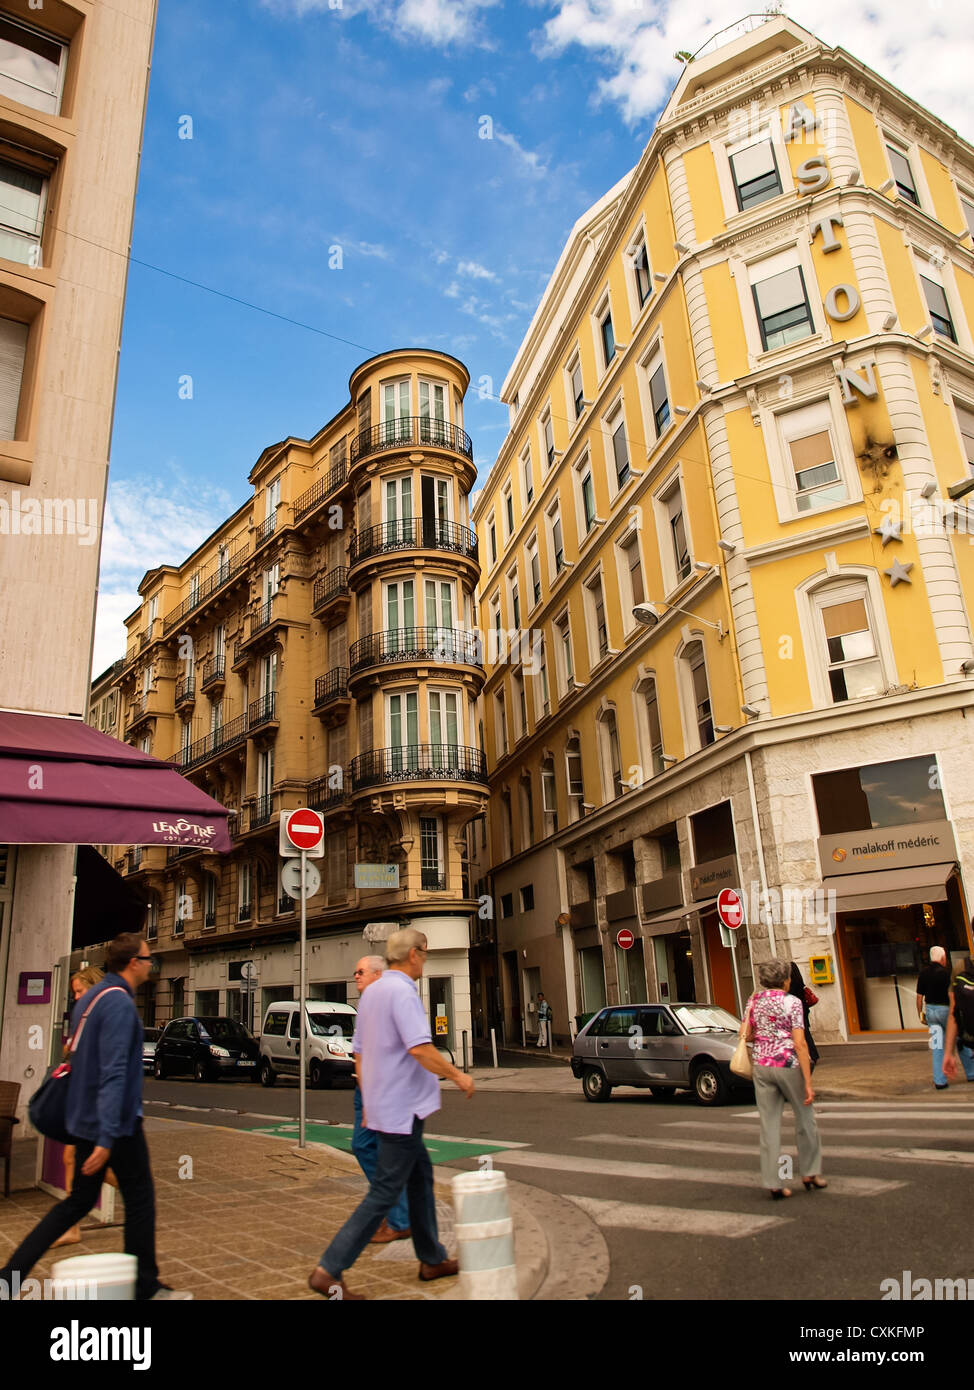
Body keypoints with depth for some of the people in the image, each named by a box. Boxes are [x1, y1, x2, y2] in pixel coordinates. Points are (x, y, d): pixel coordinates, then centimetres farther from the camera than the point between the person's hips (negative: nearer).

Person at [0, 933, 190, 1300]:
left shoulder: (90, 998, 8)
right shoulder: (120, 1002, -21)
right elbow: (114, 1072, -27)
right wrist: (107, 1138, -28)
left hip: (85, 1119, 9)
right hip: (117, 1123, -9)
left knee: (78, 1201, 18)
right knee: (139, 1200, 6)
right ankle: (145, 1287, 16)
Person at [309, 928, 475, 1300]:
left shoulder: (372, 992, 11)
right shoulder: (402, 991, -19)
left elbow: (359, 1053, 16)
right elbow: (419, 1048, -29)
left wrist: (367, 1104, 23)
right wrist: (458, 1076, -15)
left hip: (382, 1105, 10)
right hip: (402, 1107, -10)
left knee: (421, 1177, 19)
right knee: (383, 1193, -4)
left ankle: (432, 1259, 28)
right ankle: (328, 1271, -1)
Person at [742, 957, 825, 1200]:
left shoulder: (754, 1000, 4)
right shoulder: (792, 1002, -10)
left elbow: (745, 1034, 6)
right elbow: (800, 1044, -14)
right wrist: (808, 1082, -12)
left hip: (762, 1066, 4)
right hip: (789, 1066, -4)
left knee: (769, 1126, 8)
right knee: (805, 1119, 17)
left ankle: (773, 1183, 9)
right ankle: (810, 1173, 28)